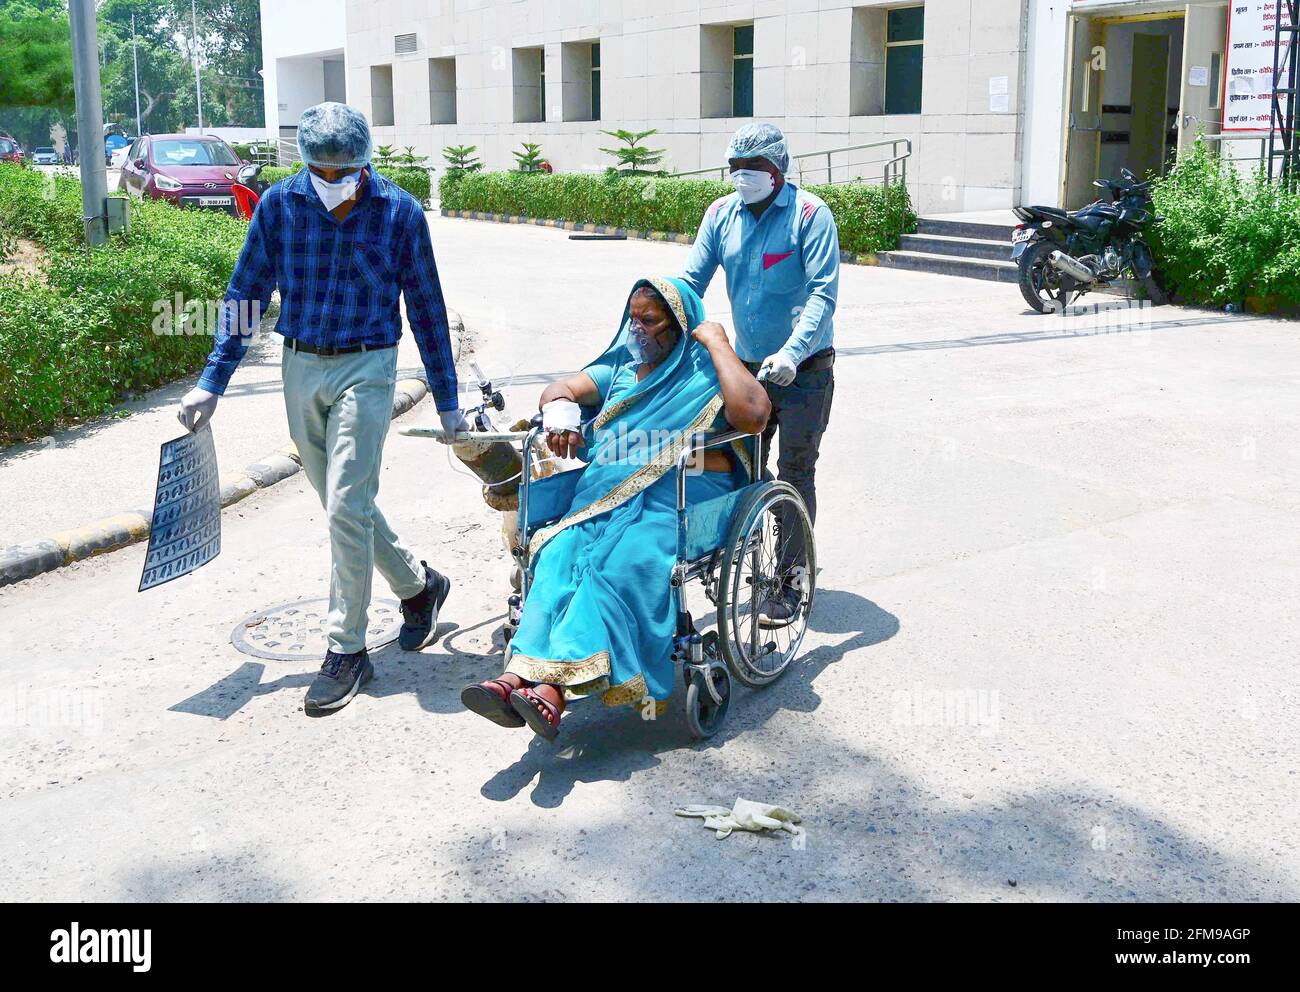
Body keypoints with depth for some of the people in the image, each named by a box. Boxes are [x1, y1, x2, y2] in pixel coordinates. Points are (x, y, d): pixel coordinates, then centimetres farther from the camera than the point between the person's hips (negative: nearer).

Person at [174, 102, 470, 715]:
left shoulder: (400, 212, -8)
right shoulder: (280, 204, -3)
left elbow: (426, 308, 0)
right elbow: (246, 294, 4)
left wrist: (447, 402, 3)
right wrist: (212, 383, 0)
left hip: (365, 370, -4)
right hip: (301, 369, 4)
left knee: (346, 507, -11)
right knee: (344, 505, 13)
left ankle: (346, 651, -1)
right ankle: (418, 585, 36)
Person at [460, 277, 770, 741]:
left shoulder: (707, 371, 8)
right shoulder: (622, 367, 29)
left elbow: (753, 415, -12)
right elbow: (561, 388, 20)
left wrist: (717, 342, -4)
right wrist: (560, 411, -4)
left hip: (681, 493, -5)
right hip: (607, 489, 5)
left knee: (621, 563, -33)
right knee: (560, 554, -26)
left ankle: (554, 687, -47)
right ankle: (520, 674, -43)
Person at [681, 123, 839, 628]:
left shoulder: (810, 214, -13)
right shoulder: (722, 213, 2)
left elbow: (824, 292, -20)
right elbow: (691, 281, 1)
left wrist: (791, 351, -34)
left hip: (804, 370, -5)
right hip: (747, 364, 5)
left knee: (795, 474, 0)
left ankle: (791, 583, 8)